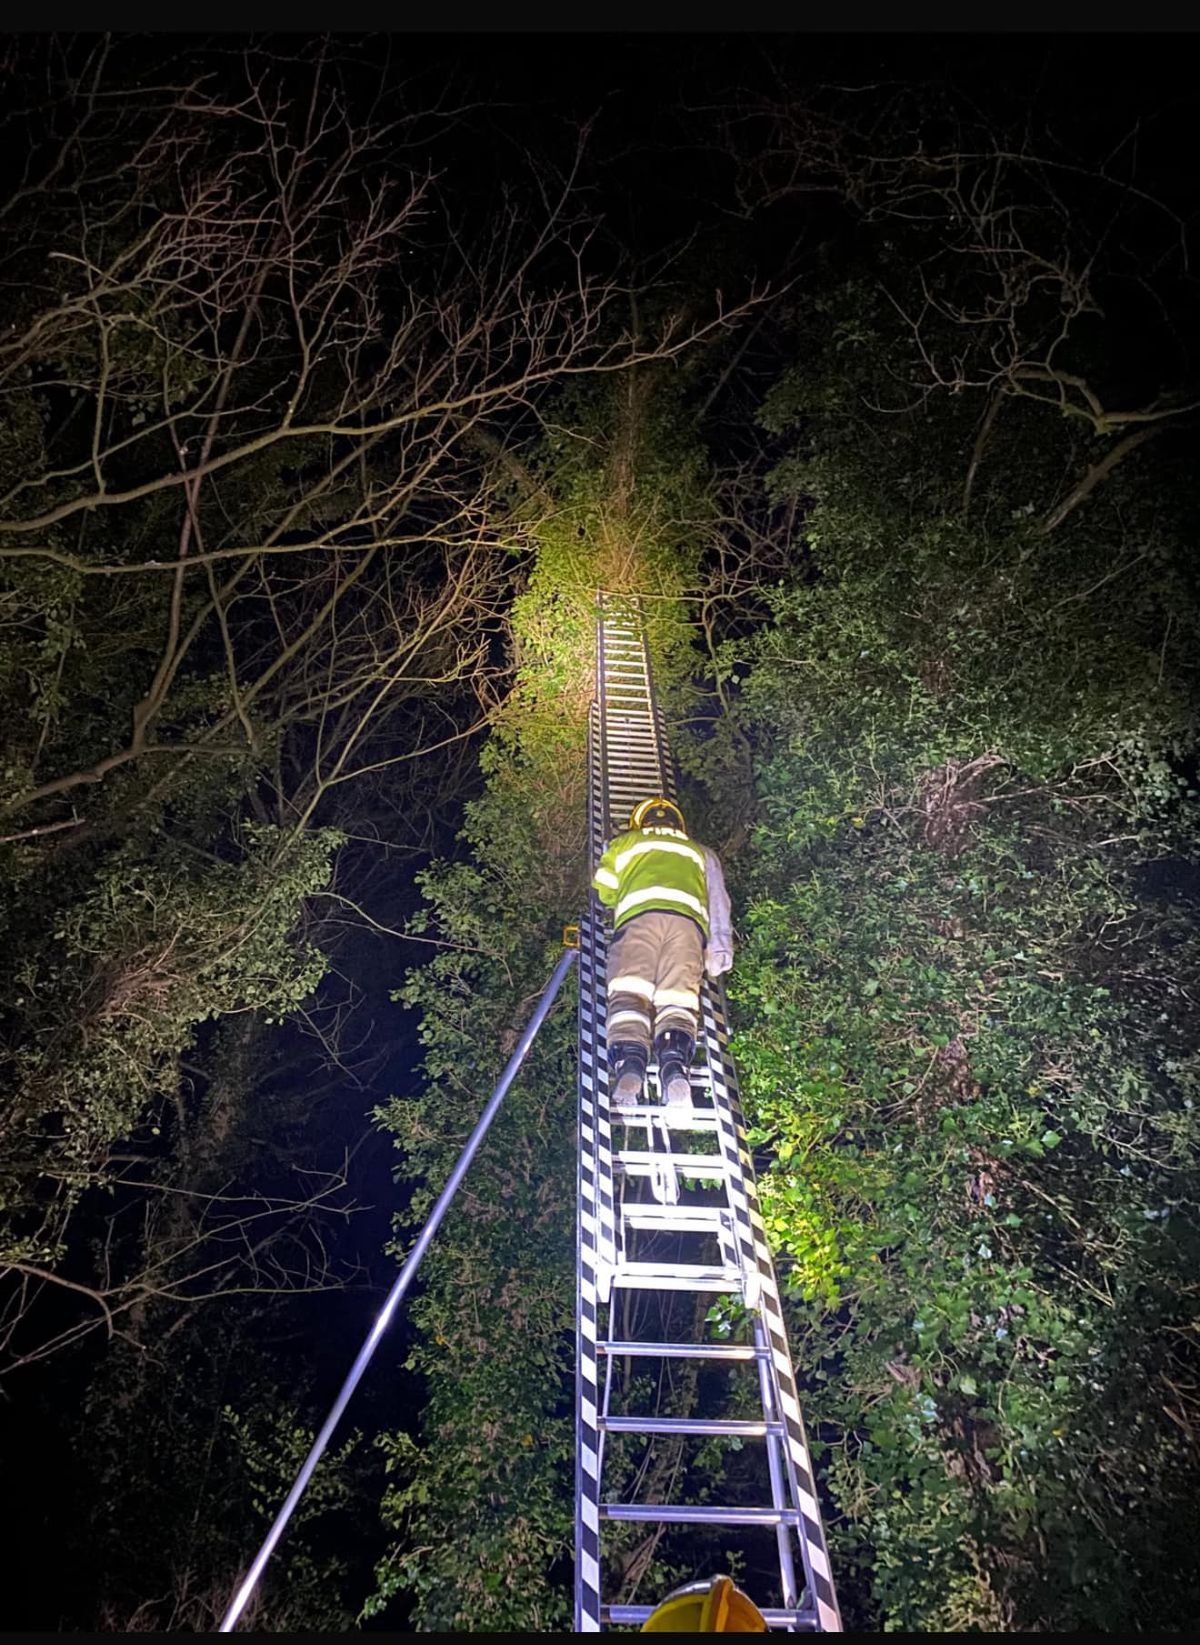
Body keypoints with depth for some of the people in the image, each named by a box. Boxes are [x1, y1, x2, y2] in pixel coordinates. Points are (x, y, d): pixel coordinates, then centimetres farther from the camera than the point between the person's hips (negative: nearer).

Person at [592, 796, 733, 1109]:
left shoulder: (626, 843, 32)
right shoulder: (700, 852, 37)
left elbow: (604, 891, 26)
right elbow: (717, 898, 22)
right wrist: (719, 947, 12)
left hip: (638, 914, -1)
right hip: (689, 918, 1)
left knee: (629, 993, -14)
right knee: (677, 998, -12)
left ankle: (629, 1068, -38)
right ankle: (674, 1068, -38)